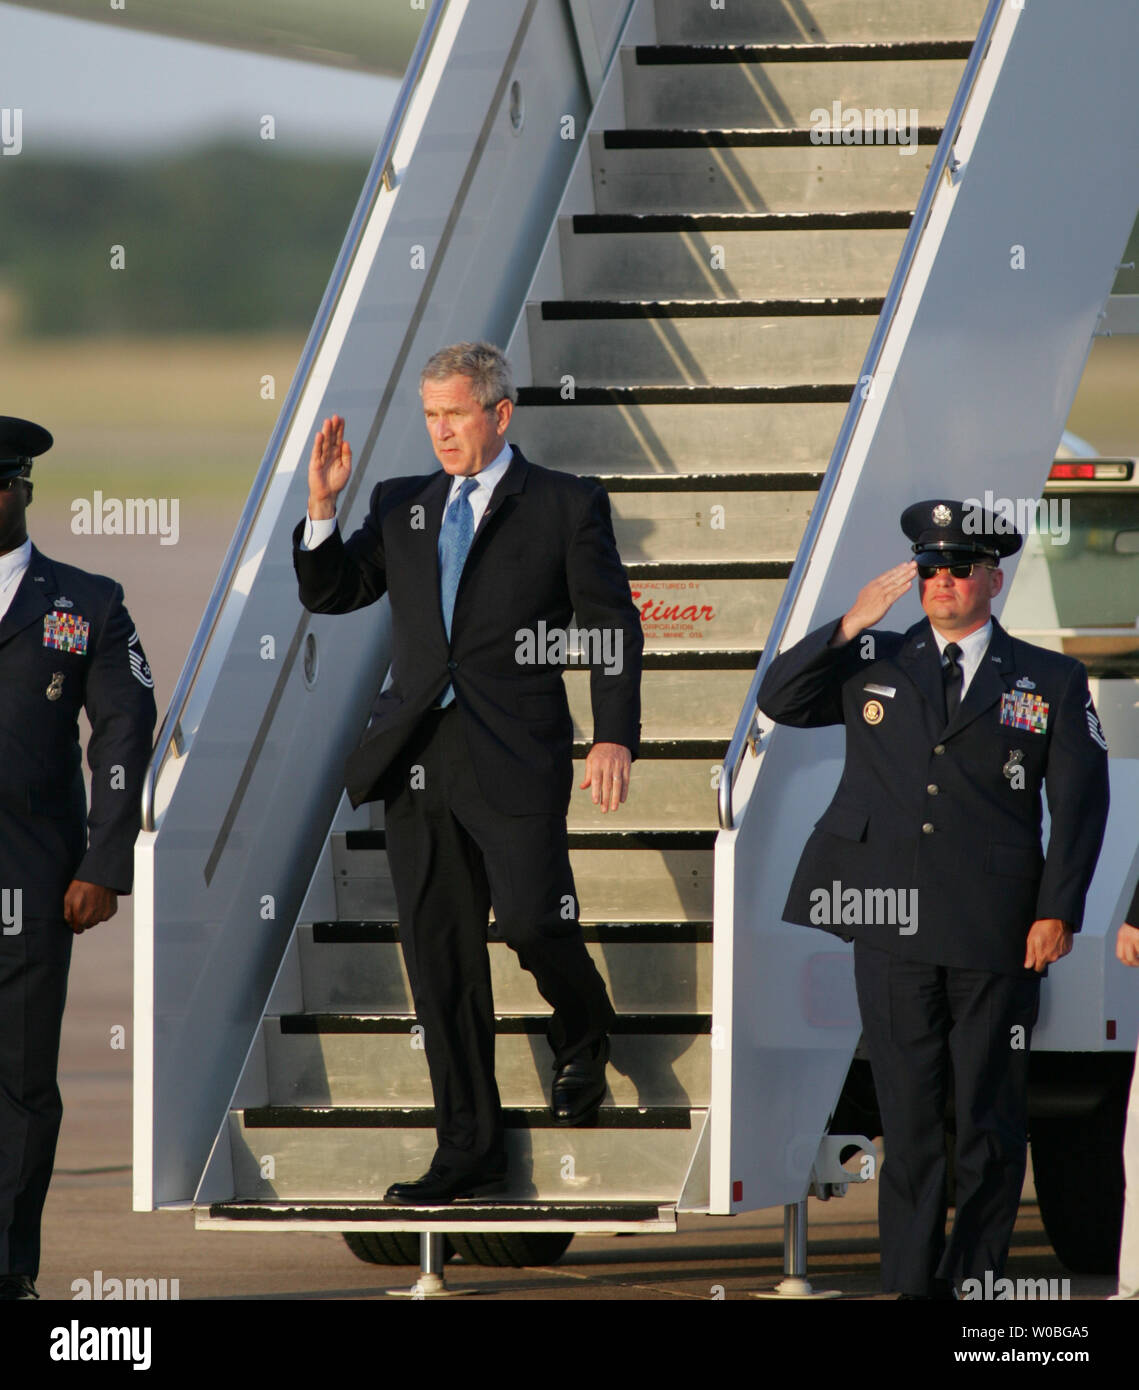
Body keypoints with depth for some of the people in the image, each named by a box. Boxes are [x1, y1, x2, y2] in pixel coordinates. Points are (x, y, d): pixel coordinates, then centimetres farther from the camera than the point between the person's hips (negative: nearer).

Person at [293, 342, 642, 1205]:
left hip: (515, 754, -5)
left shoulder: (567, 507, 2)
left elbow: (612, 629, -1)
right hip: (417, 761, 5)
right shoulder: (403, 507, 16)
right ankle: (470, 1149, 10)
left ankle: (584, 1037, 19)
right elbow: (327, 593, 18)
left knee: (531, 920, -16)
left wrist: (615, 739, -12)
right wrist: (323, 507, 1)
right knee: (440, 956, 4)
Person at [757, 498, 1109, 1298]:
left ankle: (976, 1284, 10)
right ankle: (912, 1286, 7)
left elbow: (1081, 803, 4)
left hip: (997, 936, -1)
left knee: (992, 1119, 2)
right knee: (908, 1117, 3)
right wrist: (850, 626, -4)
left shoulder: (1052, 683, 7)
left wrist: (1057, 912, -5)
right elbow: (779, 702, 7)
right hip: (893, 931, 1)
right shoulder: (872, 666, 13)